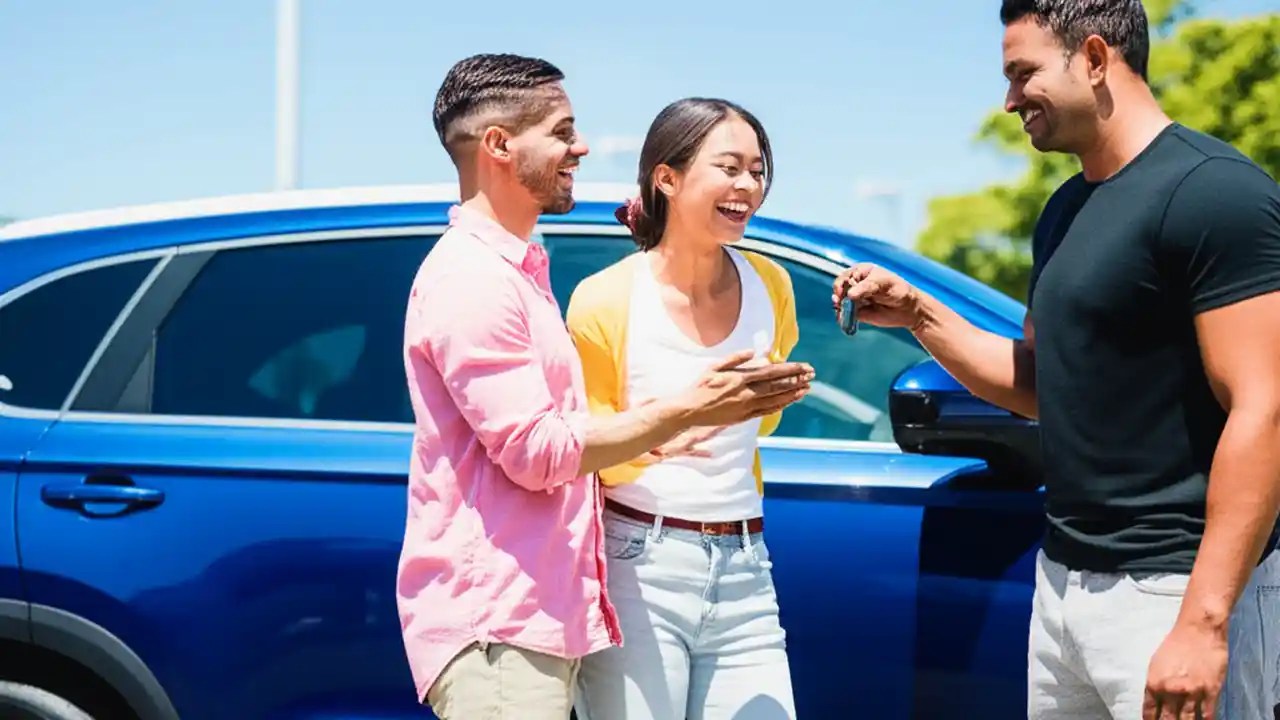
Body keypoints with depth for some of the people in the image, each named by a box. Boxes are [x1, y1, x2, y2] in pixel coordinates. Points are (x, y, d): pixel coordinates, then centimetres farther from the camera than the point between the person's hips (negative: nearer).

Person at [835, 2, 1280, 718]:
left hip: (1174, 590, -8)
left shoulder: (1212, 190, -14)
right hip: (1064, 581, 8)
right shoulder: (1067, 209, 14)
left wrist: (1203, 624, -25)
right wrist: (916, 313, 10)